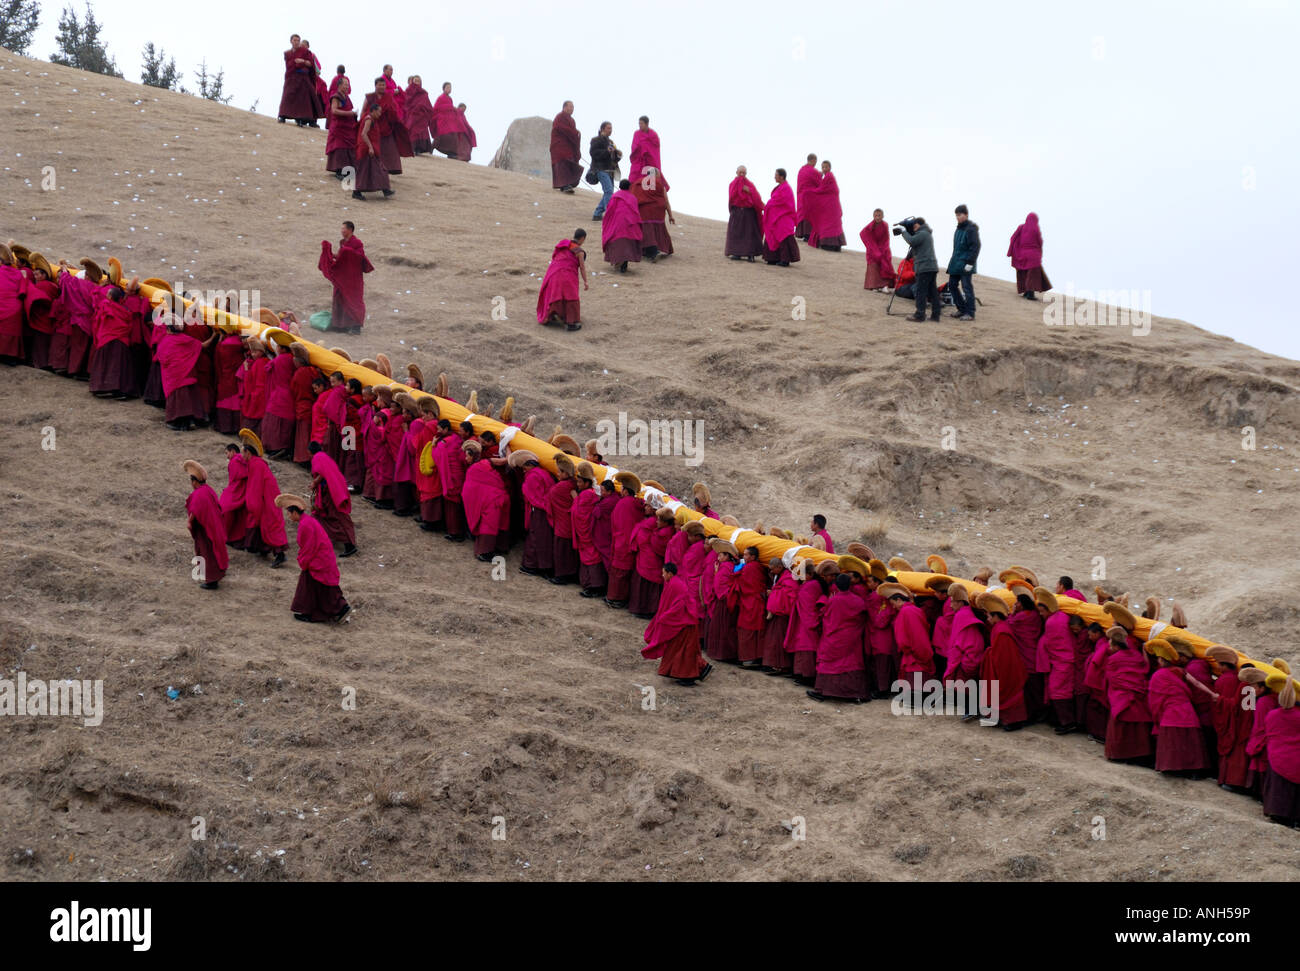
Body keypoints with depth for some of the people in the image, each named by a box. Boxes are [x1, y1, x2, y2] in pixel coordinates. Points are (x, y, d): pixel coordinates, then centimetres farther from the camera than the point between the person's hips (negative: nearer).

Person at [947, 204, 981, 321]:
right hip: (955, 263, 10)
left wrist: (970, 263, -21)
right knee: (952, 285, 11)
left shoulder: (971, 229, -12)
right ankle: (962, 309, 20)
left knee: (967, 287, -8)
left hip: (965, 264, -9)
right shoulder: (959, 228, 16)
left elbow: (975, 247, -17)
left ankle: (970, 313, -4)